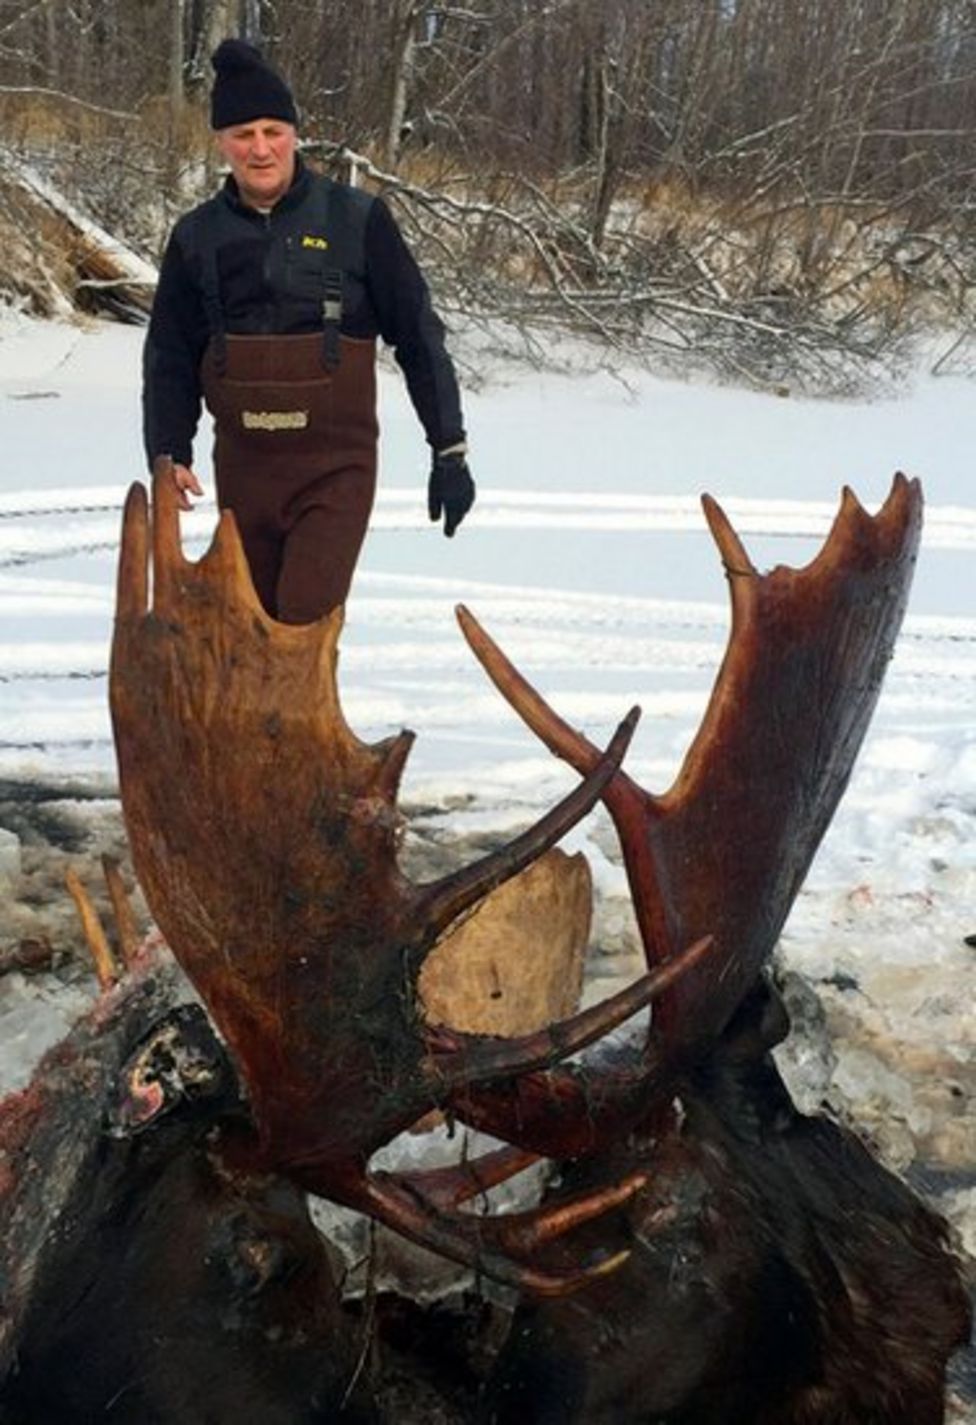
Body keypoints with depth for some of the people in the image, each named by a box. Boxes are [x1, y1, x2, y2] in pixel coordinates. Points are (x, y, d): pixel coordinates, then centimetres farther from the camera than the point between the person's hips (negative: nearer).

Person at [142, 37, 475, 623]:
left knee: (305, 623, -16)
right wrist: (168, 453, -2)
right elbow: (170, 357, 11)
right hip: (242, 470, 4)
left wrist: (449, 449, -1)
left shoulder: (356, 220, -4)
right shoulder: (197, 237, 5)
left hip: (336, 469, -4)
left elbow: (418, 336, -1)